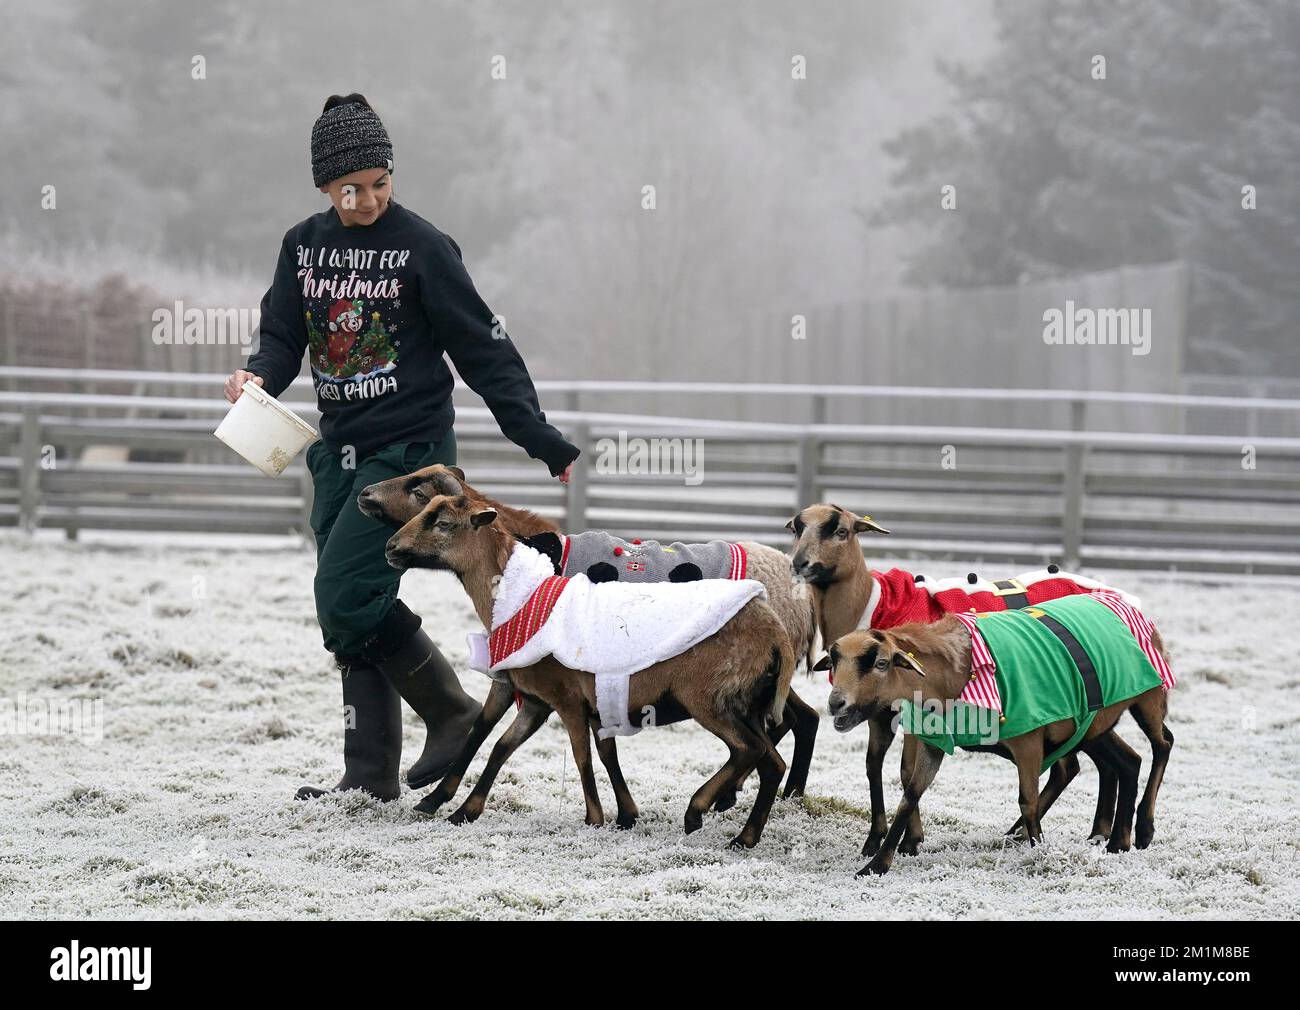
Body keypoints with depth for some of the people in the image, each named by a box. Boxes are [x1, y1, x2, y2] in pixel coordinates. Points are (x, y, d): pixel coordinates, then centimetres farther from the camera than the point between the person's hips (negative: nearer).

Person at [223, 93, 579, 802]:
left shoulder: (422, 247, -9)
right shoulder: (304, 246, 7)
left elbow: (483, 350, -7)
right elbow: (283, 336, 9)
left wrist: (544, 443, -8)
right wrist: (259, 375, -15)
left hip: (409, 449, -6)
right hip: (339, 450, 6)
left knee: (347, 597, -15)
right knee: (351, 612, 6)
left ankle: (451, 711, 2)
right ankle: (370, 775, 12)